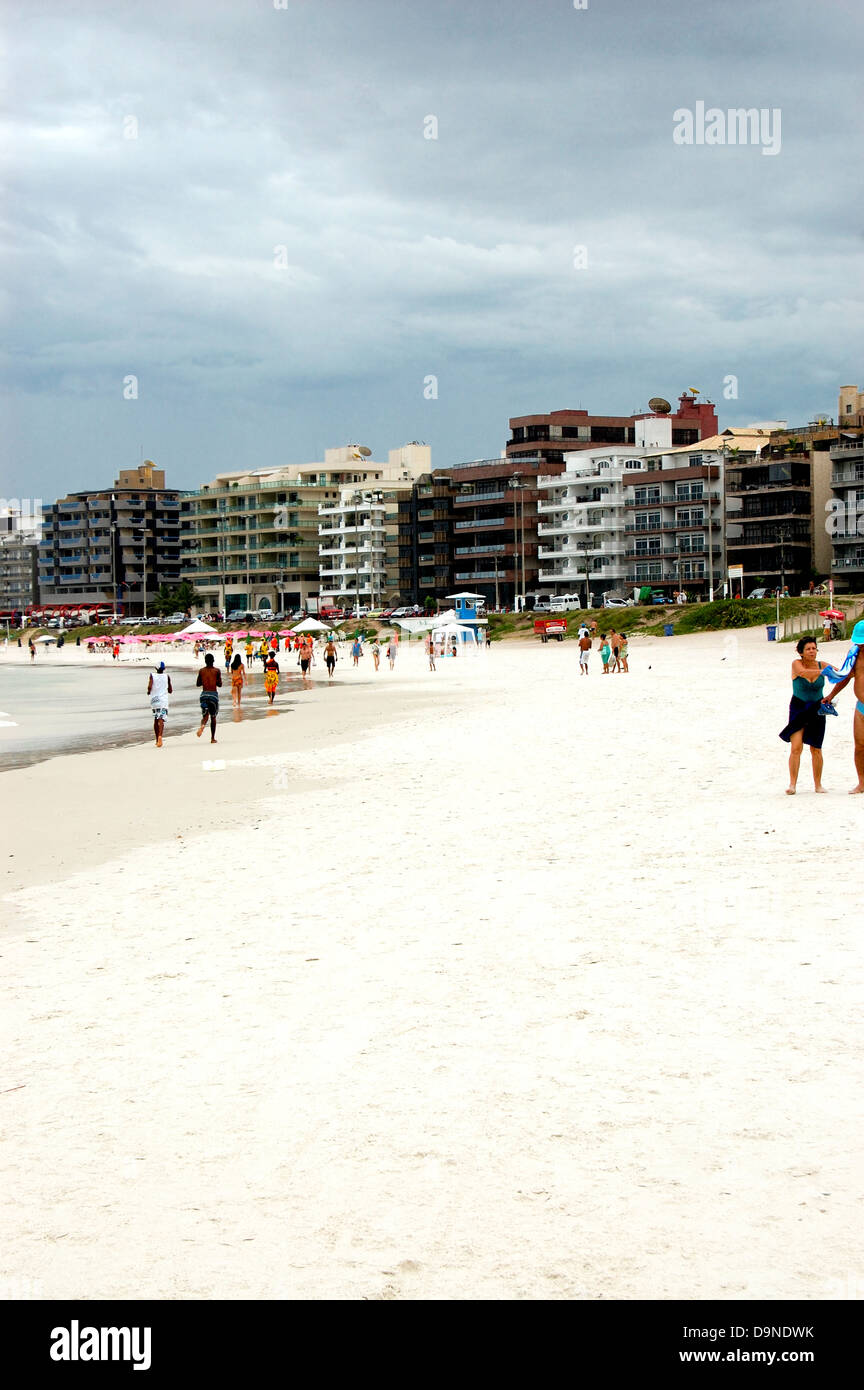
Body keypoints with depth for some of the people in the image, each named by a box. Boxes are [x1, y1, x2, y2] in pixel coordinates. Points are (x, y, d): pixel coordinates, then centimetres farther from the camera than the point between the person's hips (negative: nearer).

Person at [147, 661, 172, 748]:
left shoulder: (152, 675, -1)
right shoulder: (167, 676, 4)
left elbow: (149, 687, -15)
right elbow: (170, 691, 10)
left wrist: (149, 691, 6)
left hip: (154, 700, 1)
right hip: (163, 701, -1)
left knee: (155, 720, 16)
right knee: (161, 720, -11)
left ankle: (157, 739, 26)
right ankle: (160, 736, -34)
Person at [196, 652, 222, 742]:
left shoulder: (201, 671, 3)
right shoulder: (217, 670, -2)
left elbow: (198, 684, 9)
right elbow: (219, 684, -3)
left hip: (204, 694, 1)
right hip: (213, 694, -1)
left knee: (205, 715, 8)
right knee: (213, 717, 11)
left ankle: (203, 725, -29)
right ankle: (212, 738, 12)